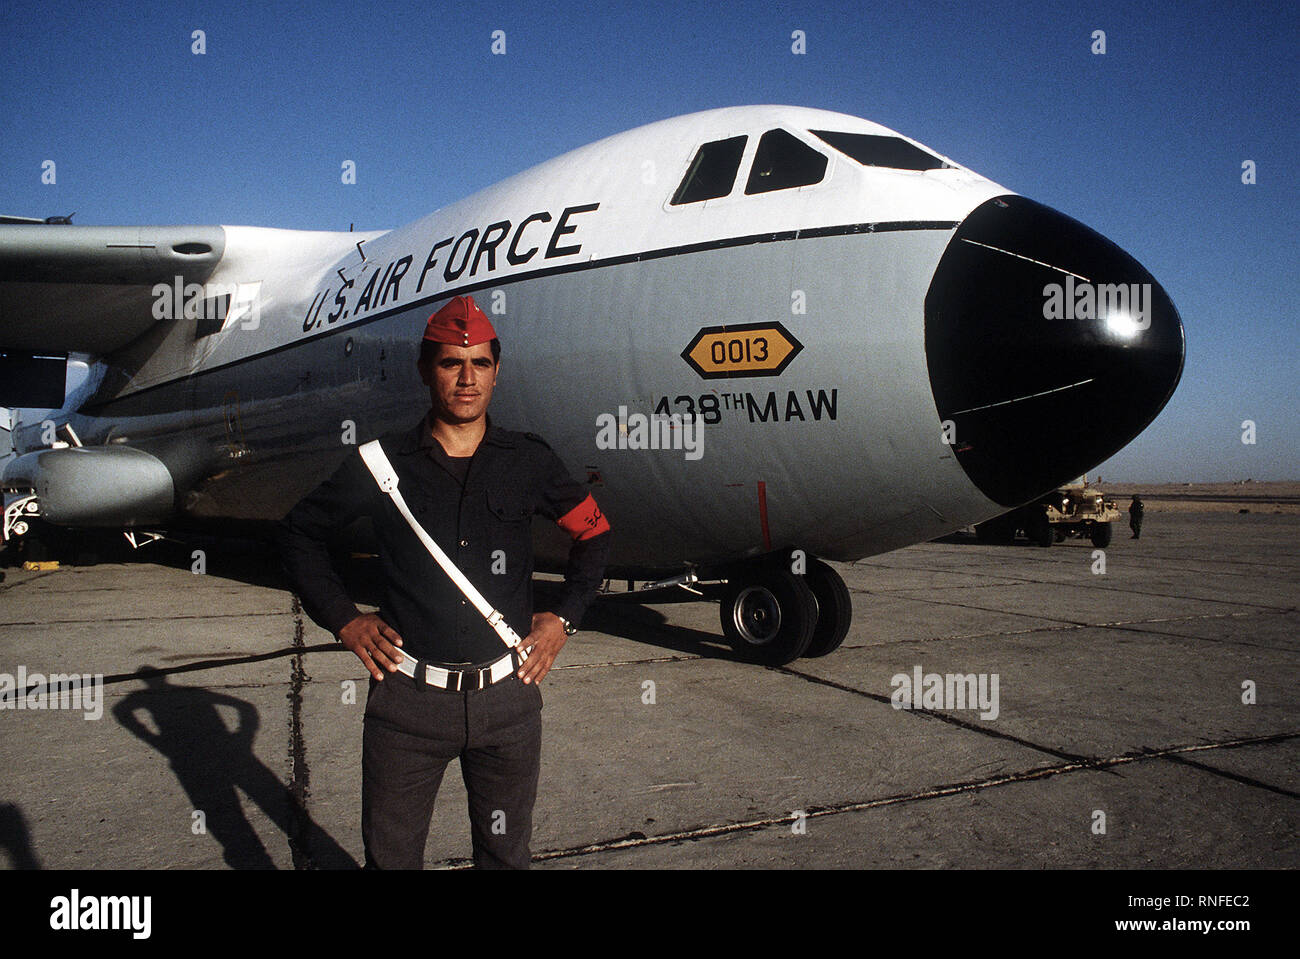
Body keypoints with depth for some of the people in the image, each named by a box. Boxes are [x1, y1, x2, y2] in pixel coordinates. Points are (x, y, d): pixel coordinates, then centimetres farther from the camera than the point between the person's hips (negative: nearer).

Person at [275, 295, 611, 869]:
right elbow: (298, 532, 11)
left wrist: (563, 618, 7)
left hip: (507, 695, 1)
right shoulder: (382, 465, -1)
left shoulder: (529, 462, 2)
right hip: (408, 697, -1)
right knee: (390, 857, 12)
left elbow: (593, 531, 16)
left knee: (506, 855, 16)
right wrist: (343, 620, 3)